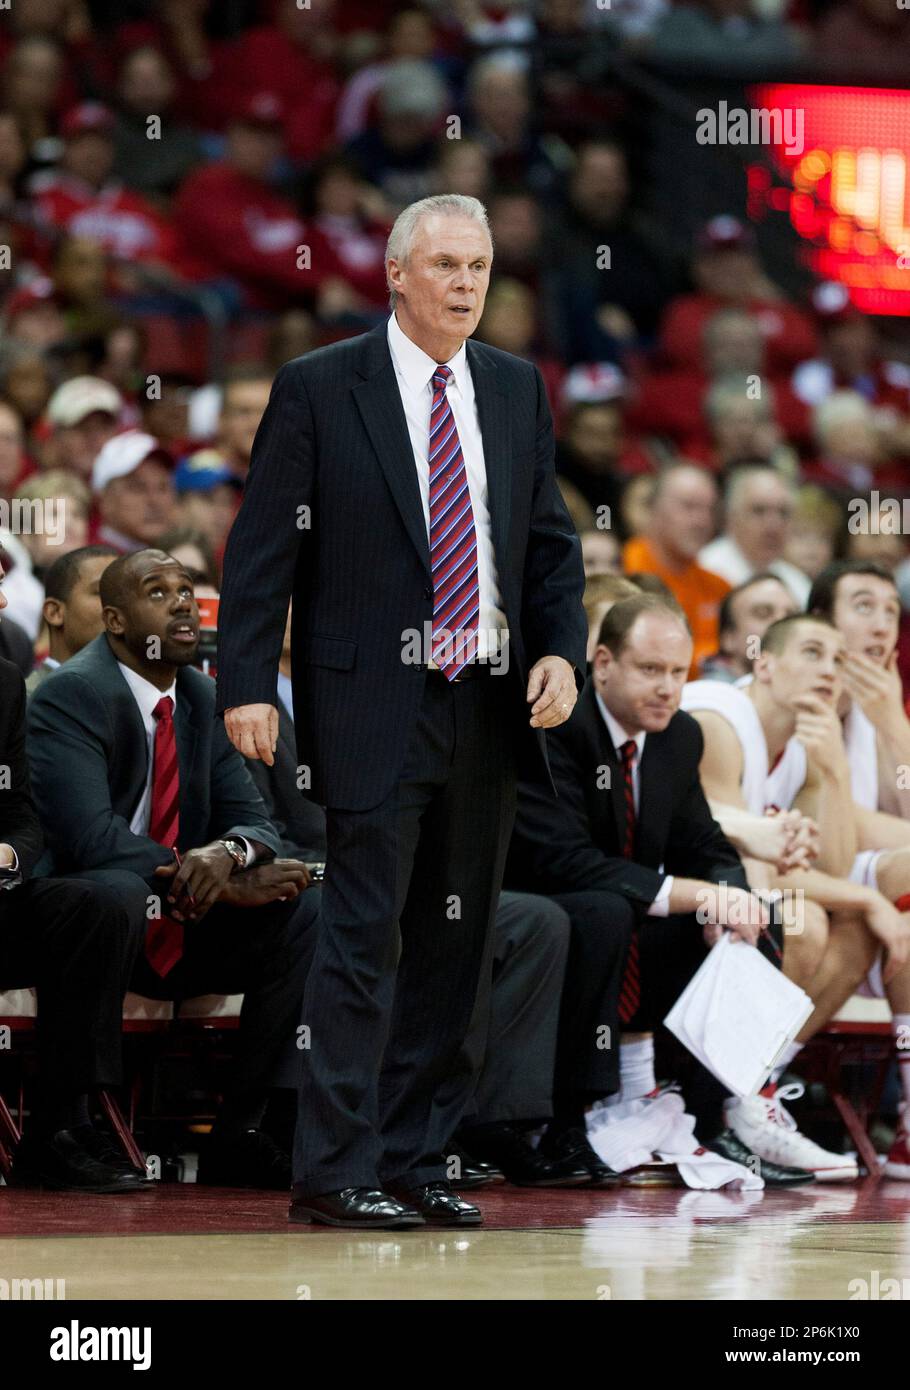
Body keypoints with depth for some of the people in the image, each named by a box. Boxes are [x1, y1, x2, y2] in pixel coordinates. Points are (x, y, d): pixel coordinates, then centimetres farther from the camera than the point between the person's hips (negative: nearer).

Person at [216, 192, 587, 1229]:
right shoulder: (319, 388, -2)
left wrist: (562, 650, -1)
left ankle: (412, 1163, 14)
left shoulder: (516, 389, 13)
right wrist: (247, 684, -11)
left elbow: (551, 541, 16)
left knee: (453, 947, 7)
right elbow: (261, 548, -3)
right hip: (373, 708, -5)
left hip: (490, 712, 5)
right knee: (364, 938, -9)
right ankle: (334, 1172, -6)